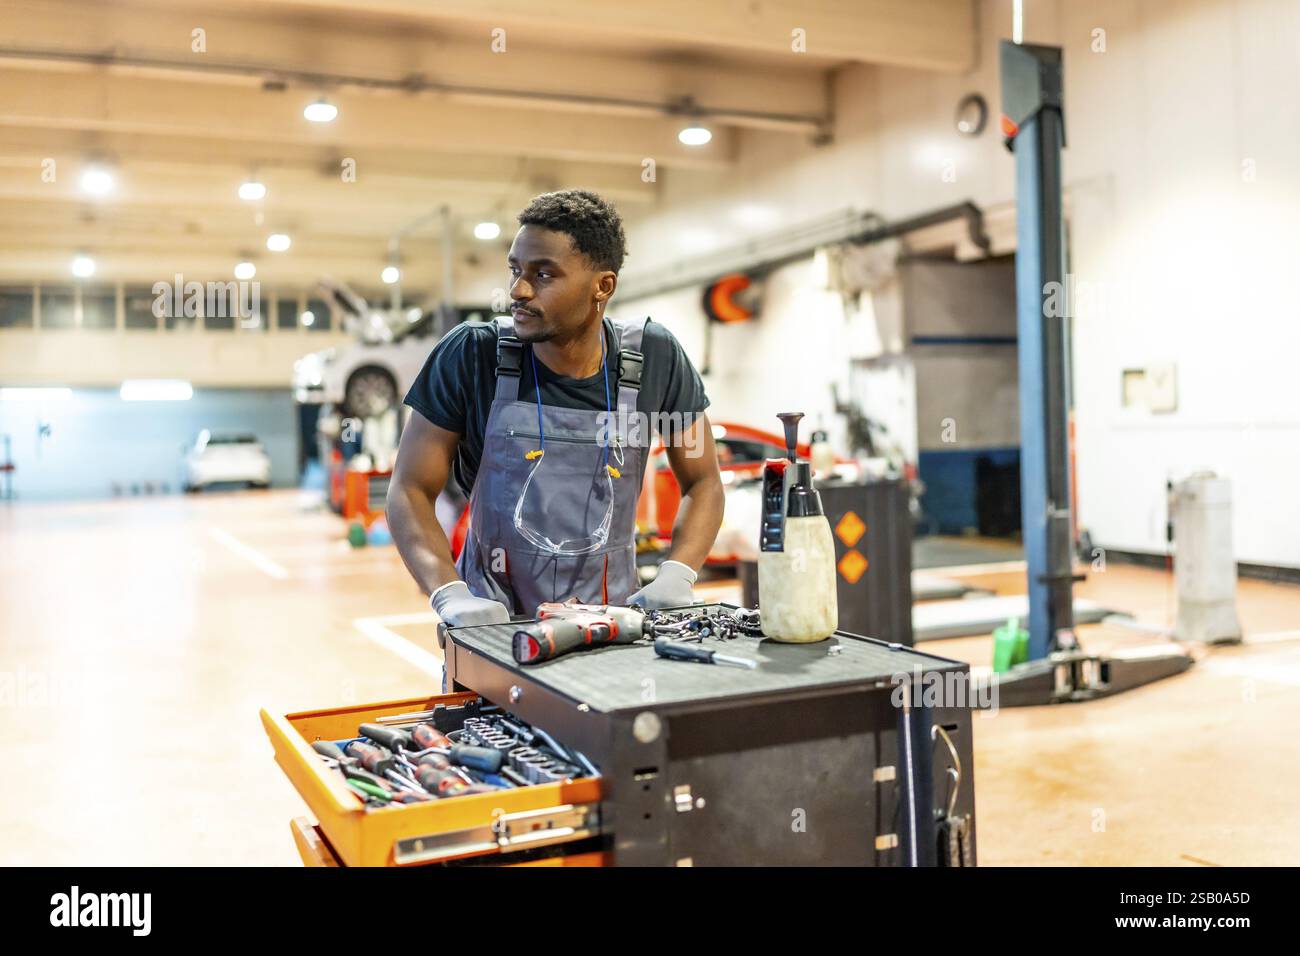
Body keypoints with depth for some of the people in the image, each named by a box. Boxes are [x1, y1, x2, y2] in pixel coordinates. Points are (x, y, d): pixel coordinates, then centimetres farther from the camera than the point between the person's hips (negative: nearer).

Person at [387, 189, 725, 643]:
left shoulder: (654, 358, -4)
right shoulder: (470, 355, -8)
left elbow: (703, 482, 6)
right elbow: (410, 489, -3)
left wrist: (675, 577, -10)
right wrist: (450, 595, -17)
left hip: (612, 620, 1)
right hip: (493, 621, -1)